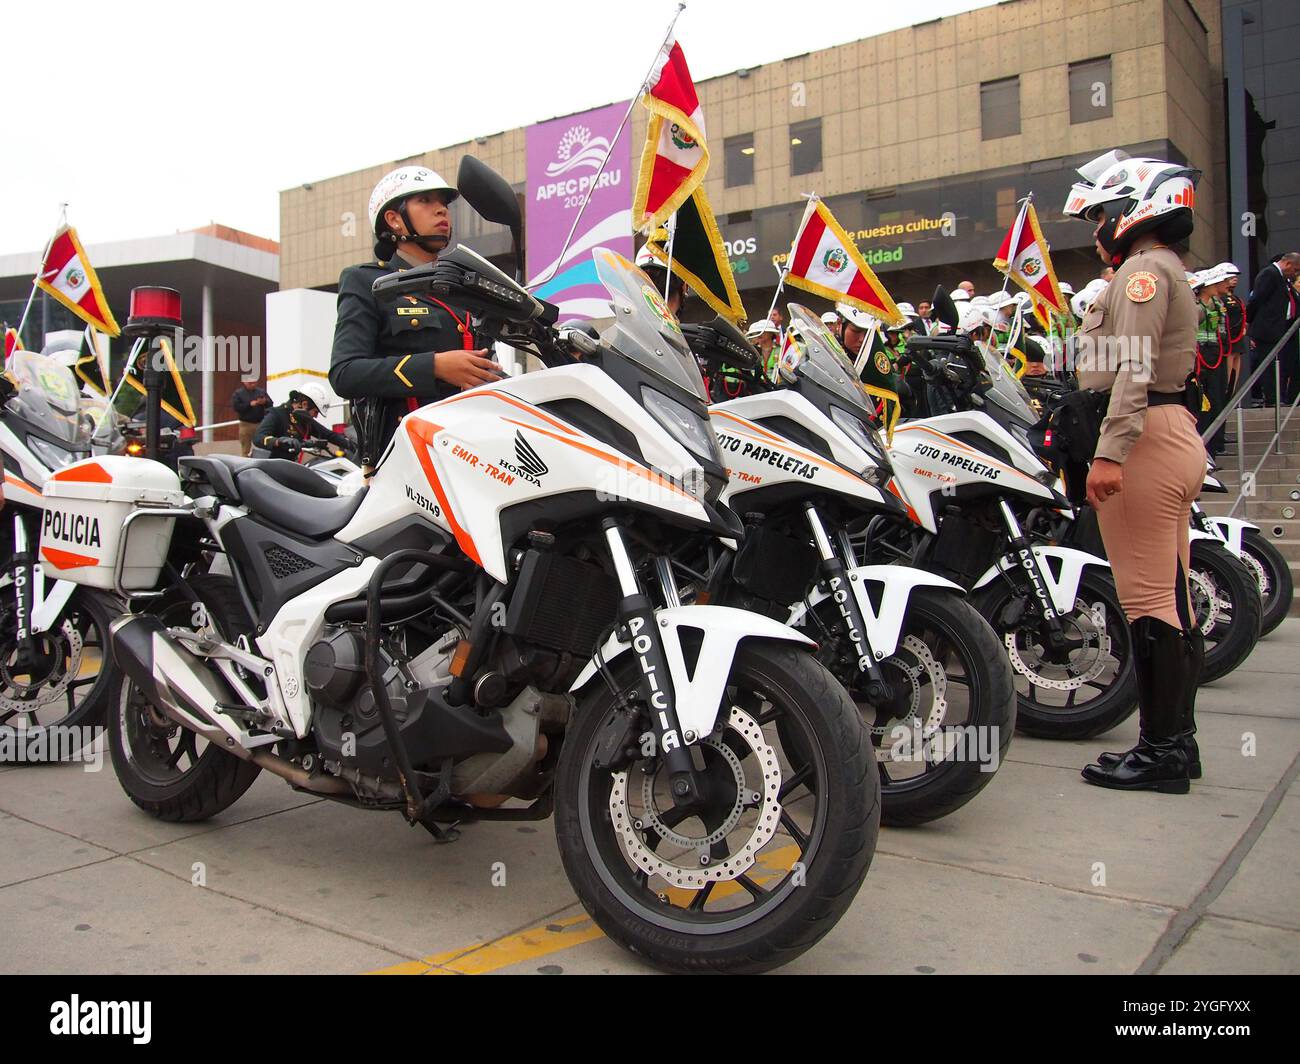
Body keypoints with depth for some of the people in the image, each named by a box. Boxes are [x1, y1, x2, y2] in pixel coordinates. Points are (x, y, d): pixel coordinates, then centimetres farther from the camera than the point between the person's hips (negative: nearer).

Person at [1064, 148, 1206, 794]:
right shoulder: (1165, 270, 25)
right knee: (1168, 596, 11)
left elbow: (1133, 369, -20)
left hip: (1148, 434, -11)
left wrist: (1110, 452, -27)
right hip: (1176, 432, 11)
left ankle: (1162, 750, -1)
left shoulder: (1143, 268, -7)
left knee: (1148, 599, -7)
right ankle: (1174, 739, 19)